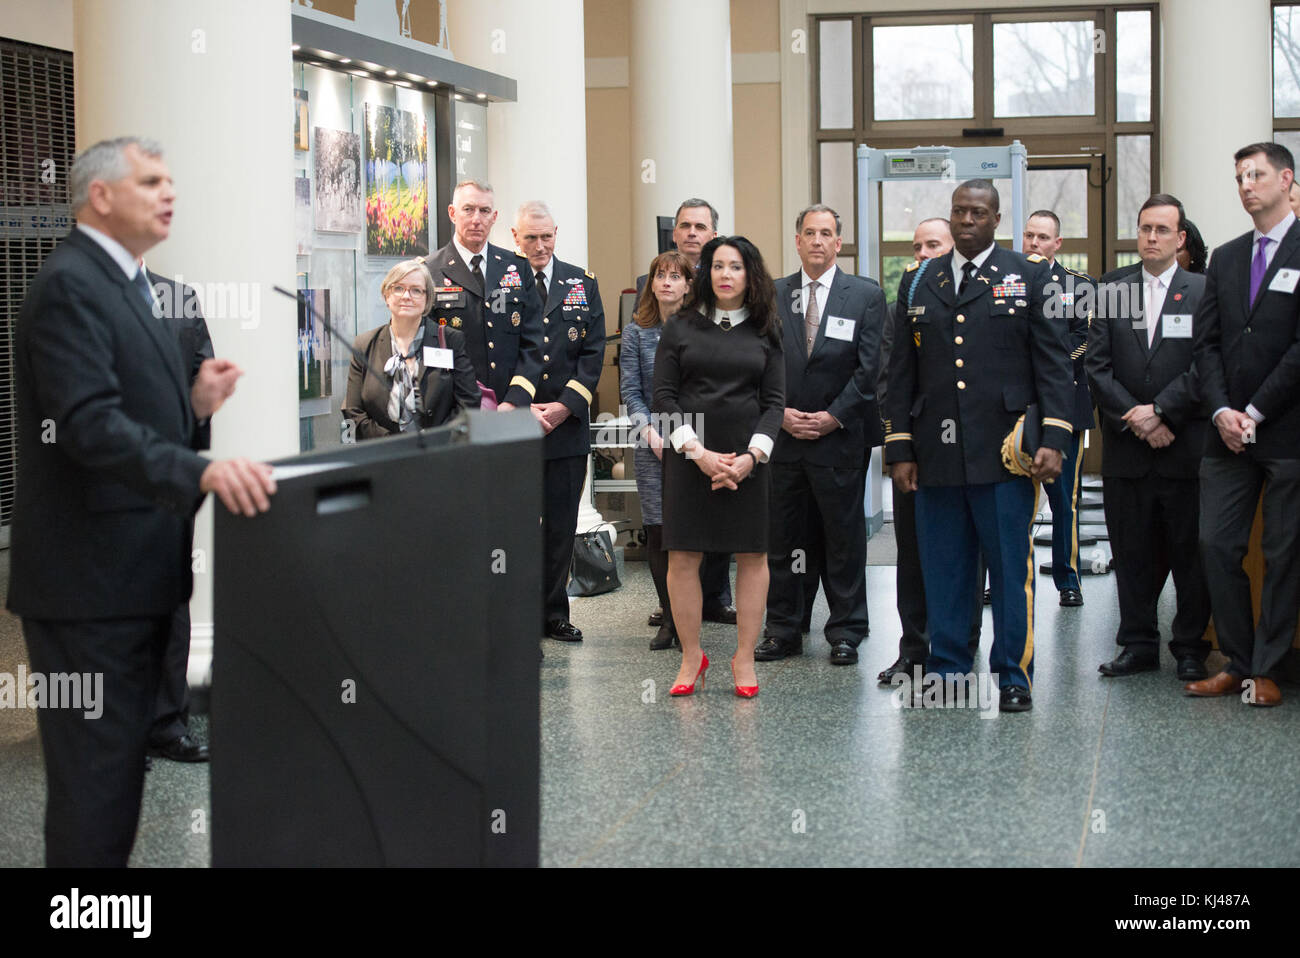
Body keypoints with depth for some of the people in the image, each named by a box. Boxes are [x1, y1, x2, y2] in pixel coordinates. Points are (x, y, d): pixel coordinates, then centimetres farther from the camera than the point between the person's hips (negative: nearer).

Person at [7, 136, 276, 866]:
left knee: (124, 753, 17)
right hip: (91, 576, -10)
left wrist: (195, 405, 2)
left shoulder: (127, 284, 17)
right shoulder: (69, 286, -15)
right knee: (97, 768, -5)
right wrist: (202, 471, -40)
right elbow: (91, 425, -28)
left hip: (134, 567, 10)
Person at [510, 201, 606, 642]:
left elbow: (593, 351, 5)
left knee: (561, 526, 8)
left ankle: (554, 613, 18)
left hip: (568, 422, 3)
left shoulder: (582, 283, 10)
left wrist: (564, 406, -7)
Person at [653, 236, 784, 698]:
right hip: (688, 456, 0)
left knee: (752, 555, 1)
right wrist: (698, 452, -11)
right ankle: (691, 656, 10)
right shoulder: (680, 329, 6)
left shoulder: (765, 332, 8)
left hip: (747, 458, 1)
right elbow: (664, 397, 1)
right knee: (683, 556, -1)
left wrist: (751, 456, -10)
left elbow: (775, 400, 4)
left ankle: (744, 657, 10)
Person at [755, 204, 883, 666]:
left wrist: (835, 416, -10)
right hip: (783, 435, 2)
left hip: (841, 436, -2)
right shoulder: (772, 295, 9)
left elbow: (870, 367, -3)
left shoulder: (866, 295, 2)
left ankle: (846, 632, 12)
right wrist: (780, 413, -5)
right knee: (781, 536, 6)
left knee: (844, 536, 3)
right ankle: (783, 630, 15)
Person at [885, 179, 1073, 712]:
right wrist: (901, 448, 7)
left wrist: (1054, 439, -7)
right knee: (943, 569, 7)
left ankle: (1013, 675, 10)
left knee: (1011, 568, 1)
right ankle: (947, 670, 17)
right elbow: (902, 373, 14)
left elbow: (1053, 363, 2)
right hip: (937, 453, 3)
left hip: (1006, 450, -3)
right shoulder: (918, 283, 14)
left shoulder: (1030, 277, 7)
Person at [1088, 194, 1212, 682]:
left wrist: (1158, 411, -13)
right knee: (1132, 553, 8)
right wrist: (1134, 419, -8)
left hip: (1185, 447, -2)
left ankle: (1190, 648, 14)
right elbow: (1098, 367, 3)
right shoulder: (1111, 291, 9)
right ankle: (1139, 644, 18)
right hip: (1126, 449, 2)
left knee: (1190, 553, 3)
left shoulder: (1203, 291, 2)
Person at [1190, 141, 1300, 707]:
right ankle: (1237, 662, 12)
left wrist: (1255, 412, -12)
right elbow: (1205, 342, 10)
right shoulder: (1225, 258, 14)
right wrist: (1221, 411, -4)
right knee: (1217, 545, 2)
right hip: (1230, 431, 5)